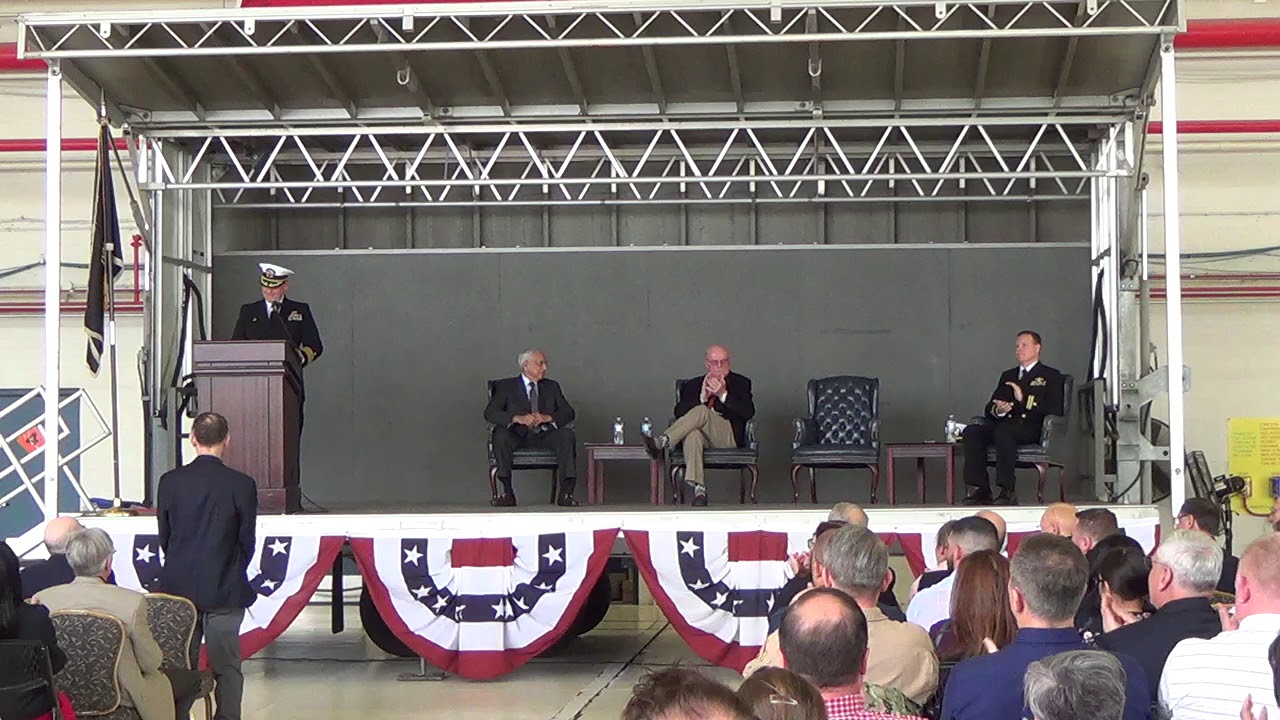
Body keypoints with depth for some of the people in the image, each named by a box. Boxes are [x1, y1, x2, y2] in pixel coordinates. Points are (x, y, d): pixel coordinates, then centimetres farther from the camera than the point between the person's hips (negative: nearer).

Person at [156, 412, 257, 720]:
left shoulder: (170, 481, -3)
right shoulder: (241, 484, -10)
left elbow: (164, 538, 4)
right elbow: (248, 541, -3)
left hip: (179, 587, 2)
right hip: (225, 590, -2)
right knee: (226, 666, 5)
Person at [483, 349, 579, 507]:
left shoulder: (552, 386, 20)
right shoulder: (505, 386, 10)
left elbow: (569, 413, 9)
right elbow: (490, 413, -4)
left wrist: (547, 417, -13)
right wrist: (518, 418, -21)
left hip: (545, 435, 2)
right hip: (518, 436, -2)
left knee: (567, 434, -28)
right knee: (500, 433, -34)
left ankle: (566, 493, -32)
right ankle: (507, 492, -33)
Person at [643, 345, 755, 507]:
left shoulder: (741, 383, 19)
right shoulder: (692, 385, 24)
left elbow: (748, 413, 1)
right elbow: (679, 413, 8)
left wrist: (723, 395, -11)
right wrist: (702, 397, -7)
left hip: (728, 437, -2)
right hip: (701, 435, 2)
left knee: (701, 411, -32)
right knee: (692, 433, -39)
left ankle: (662, 442, -40)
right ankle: (699, 489, -50)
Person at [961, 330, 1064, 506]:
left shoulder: (1051, 376, 12)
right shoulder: (1007, 376, 29)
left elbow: (1054, 410, -3)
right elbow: (989, 407, 21)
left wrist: (1023, 399, -11)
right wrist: (997, 410, -4)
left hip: (1031, 428, -5)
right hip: (1004, 424, 5)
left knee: (1003, 431, -38)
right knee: (971, 431, -24)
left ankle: (1007, 492, -37)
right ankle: (980, 490, -28)